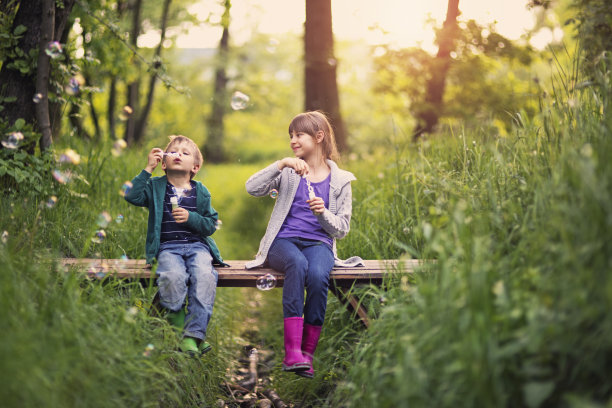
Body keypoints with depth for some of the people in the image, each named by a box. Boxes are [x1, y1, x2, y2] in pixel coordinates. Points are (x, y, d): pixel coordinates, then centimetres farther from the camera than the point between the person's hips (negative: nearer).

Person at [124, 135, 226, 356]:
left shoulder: (201, 192, 13)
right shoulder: (156, 187, 13)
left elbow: (211, 225, 10)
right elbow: (132, 196, -6)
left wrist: (191, 218, -8)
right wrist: (148, 169, -6)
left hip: (197, 245, 1)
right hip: (168, 247, -1)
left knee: (205, 275, -31)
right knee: (173, 275, -35)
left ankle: (193, 334, -28)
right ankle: (175, 314, -7)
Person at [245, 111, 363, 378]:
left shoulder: (340, 181, 12)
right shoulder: (288, 173, 14)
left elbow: (341, 229, 8)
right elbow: (252, 188, -5)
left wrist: (323, 214, -12)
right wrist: (281, 164, -14)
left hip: (318, 243, 0)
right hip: (283, 240, 0)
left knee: (318, 275, -36)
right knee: (297, 264, -37)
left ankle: (307, 353, -25)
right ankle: (292, 352, -42)